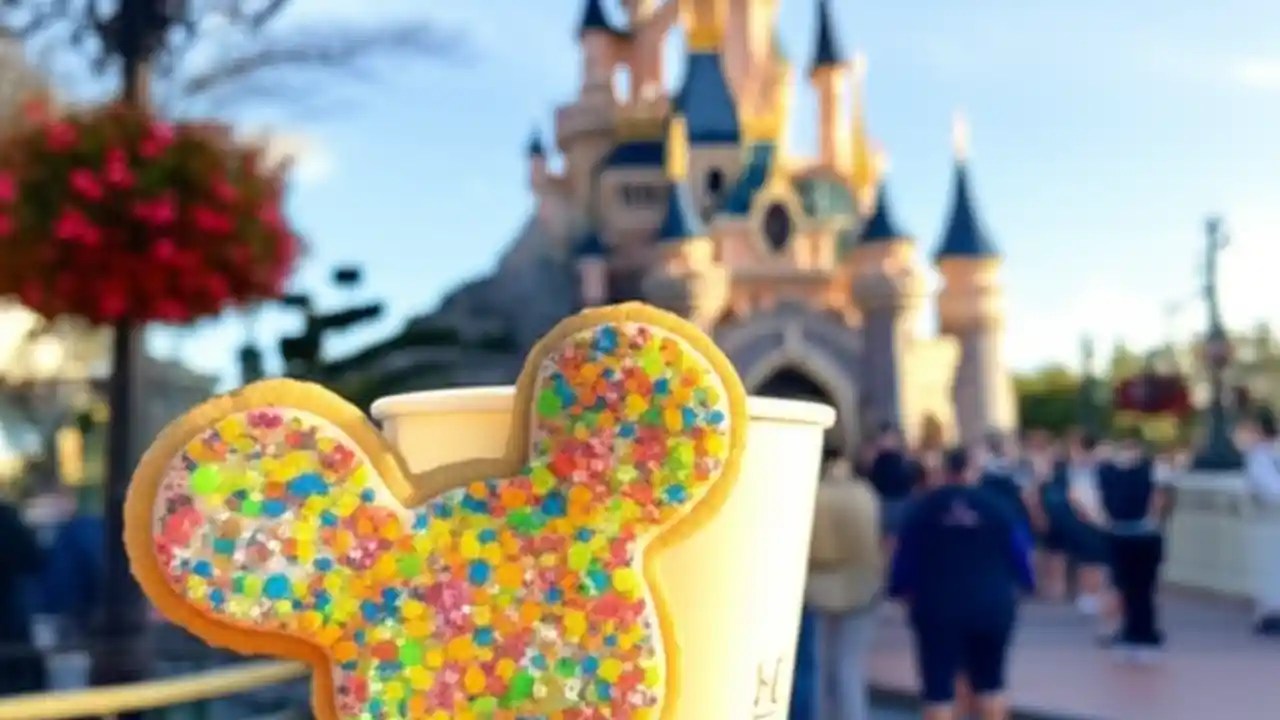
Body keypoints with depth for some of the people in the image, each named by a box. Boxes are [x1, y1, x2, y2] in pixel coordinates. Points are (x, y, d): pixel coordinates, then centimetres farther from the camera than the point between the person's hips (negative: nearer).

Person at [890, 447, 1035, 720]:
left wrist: (902, 591, 14)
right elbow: (1018, 549, 3)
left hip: (938, 606, -2)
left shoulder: (923, 507, -1)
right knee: (990, 681, 18)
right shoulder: (994, 504, 1)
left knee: (939, 687, 2)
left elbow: (906, 553, 0)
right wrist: (1021, 584, 20)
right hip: (992, 605, 2)